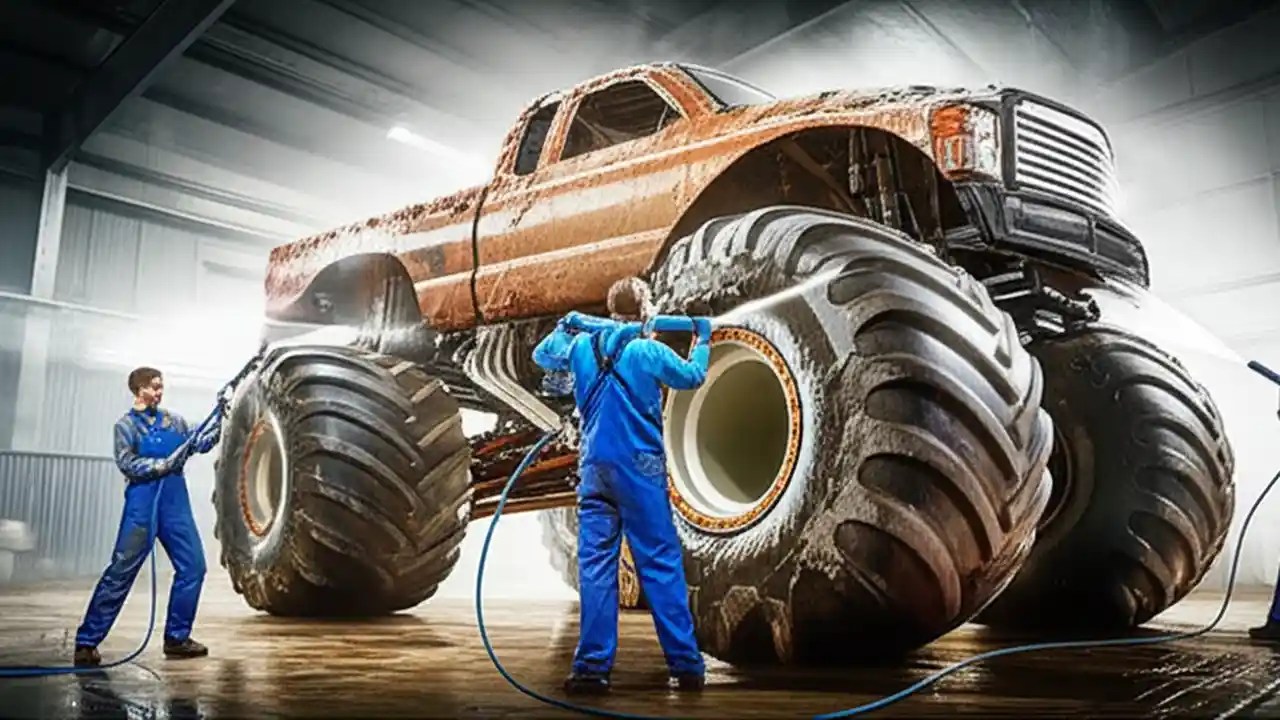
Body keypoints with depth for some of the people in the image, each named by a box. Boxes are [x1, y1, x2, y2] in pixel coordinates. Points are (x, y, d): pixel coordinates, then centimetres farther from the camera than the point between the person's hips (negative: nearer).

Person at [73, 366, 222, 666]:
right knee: (121, 571, -4)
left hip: (176, 501, 5)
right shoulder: (126, 424, 0)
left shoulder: (173, 420, 13)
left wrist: (220, 422, 3)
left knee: (193, 565, 4)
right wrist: (164, 464, -20)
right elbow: (126, 463, -11)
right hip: (142, 503, -5)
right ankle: (87, 641, 5)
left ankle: (177, 637, 15)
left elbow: (200, 443, 14)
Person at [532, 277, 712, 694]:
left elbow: (542, 355, 25)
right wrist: (703, 341, 27)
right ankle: (686, 665, 7)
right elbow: (692, 377, 11)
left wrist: (567, 324, 37)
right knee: (661, 565, 2)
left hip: (595, 468, 4)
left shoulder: (582, 345, 5)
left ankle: (593, 667, 3)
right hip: (639, 468, -3)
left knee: (595, 565, 4)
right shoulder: (649, 351, -6)